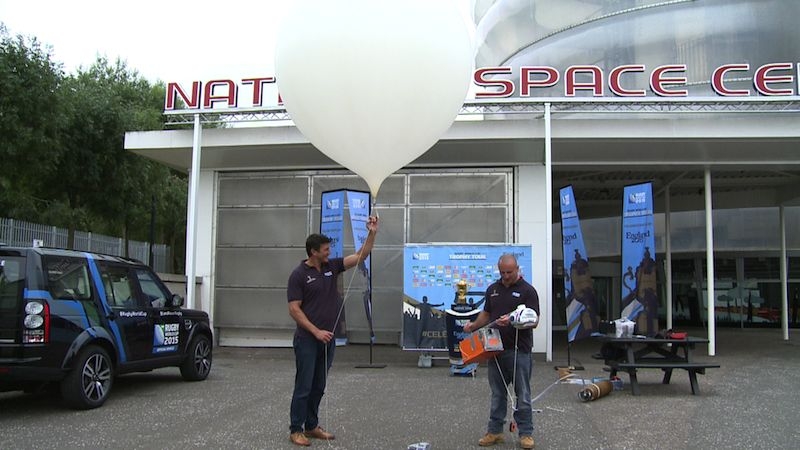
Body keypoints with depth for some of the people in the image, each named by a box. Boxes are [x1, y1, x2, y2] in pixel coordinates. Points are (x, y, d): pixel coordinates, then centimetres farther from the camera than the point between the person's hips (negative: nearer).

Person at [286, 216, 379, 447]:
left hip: (327, 339, 6)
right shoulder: (299, 274, -11)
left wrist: (372, 233, -10)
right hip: (307, 339, -6)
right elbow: (294, 309, -14)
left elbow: (360, 256, 2)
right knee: (304, 386, -1)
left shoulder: (332, 266, 6)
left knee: (318, 387, 12)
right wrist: (316, 331, -19)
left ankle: (312, 426, 22)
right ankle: (295, 429, 8)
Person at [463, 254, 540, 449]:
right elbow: (486, 313, 18)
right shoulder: (492, 289, 10)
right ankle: (495, 431, 19)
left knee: (522, 395, 3)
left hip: (519, 350, -5)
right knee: (497, 394, 12)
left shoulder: (527, 290, -7)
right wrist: (473, 325, 0)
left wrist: (512, 321, -27)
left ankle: (526, 433, 13)